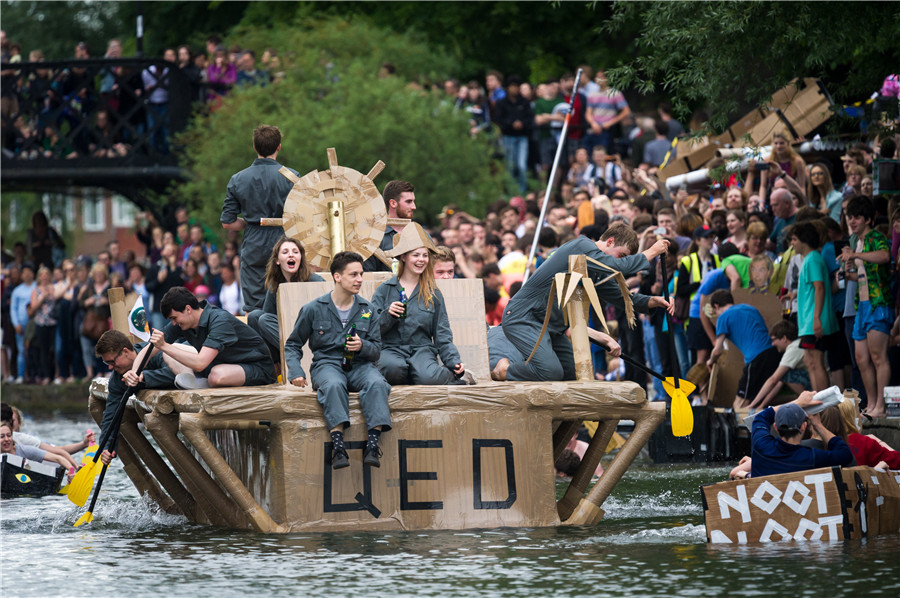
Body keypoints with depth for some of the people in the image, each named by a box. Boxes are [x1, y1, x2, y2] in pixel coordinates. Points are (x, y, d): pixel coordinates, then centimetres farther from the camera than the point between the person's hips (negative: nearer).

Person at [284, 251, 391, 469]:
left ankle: (373, 444, -42)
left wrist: (363, 346, -11)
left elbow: (376, 351, 13)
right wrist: (295, 372, -5)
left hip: (359, 365, 2)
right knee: (334, 385, -39)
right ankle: (338, 445, -49)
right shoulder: (313, 309, 4)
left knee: (376, 383, -34)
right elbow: (292, 345, 13)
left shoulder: (367, 310, 11)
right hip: (327, 363, -2)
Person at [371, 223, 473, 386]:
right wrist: (388, 315, -14)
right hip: (391, 349, -1)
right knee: (394, 367, -39)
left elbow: (442, 336, 12)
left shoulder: (433, 294, 14)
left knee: (428, 376, -34)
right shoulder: (385, 290, 8)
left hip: (422, 349, 1)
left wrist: (454, 361, -3)